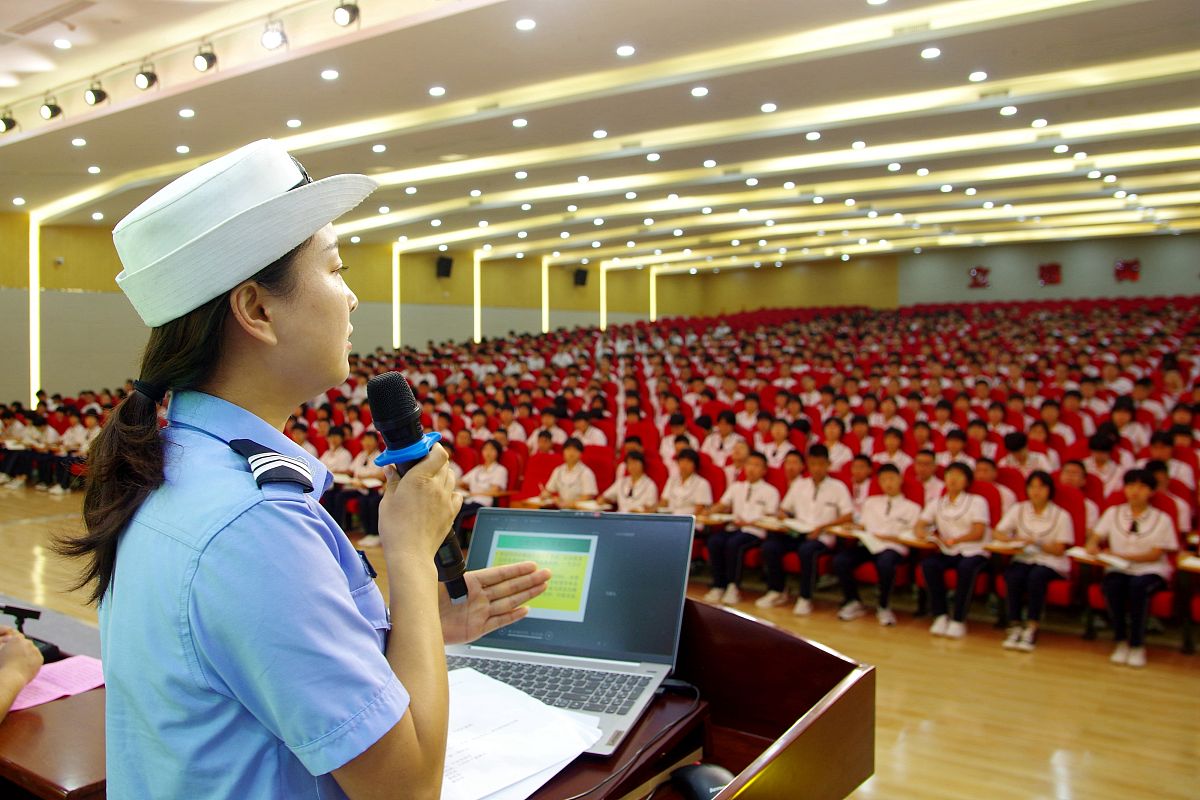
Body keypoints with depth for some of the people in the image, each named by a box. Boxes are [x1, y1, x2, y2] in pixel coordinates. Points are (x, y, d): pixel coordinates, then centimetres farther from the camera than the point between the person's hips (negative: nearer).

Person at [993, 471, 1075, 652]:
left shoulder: (1061, 515, 2)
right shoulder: (1018, 510, 10)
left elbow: (1059, 550, -4)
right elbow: (999, 533, 4)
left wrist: (1036, 542, -20)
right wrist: (1015, 540, -17)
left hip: (1050, 563, -2)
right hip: (1023, 558, 2)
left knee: (1036, 576, -34)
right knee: (1014, 576, -31)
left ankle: (1031, 629, -30)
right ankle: (1014, 626, -24)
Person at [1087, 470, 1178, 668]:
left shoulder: (1161, 519, 3)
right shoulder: (1113, 513, 10)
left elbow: (1155, 555, -5)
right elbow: (1095, 538, 3)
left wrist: (1121, 555, -17)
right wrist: (1093, 546, -22)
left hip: (1151, 571, -1)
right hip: (1119, 569, 2)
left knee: (1138, 585, -35)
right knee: (1112, 586, -33)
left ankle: (1137, 645, -20)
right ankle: (1120, 642, -16)